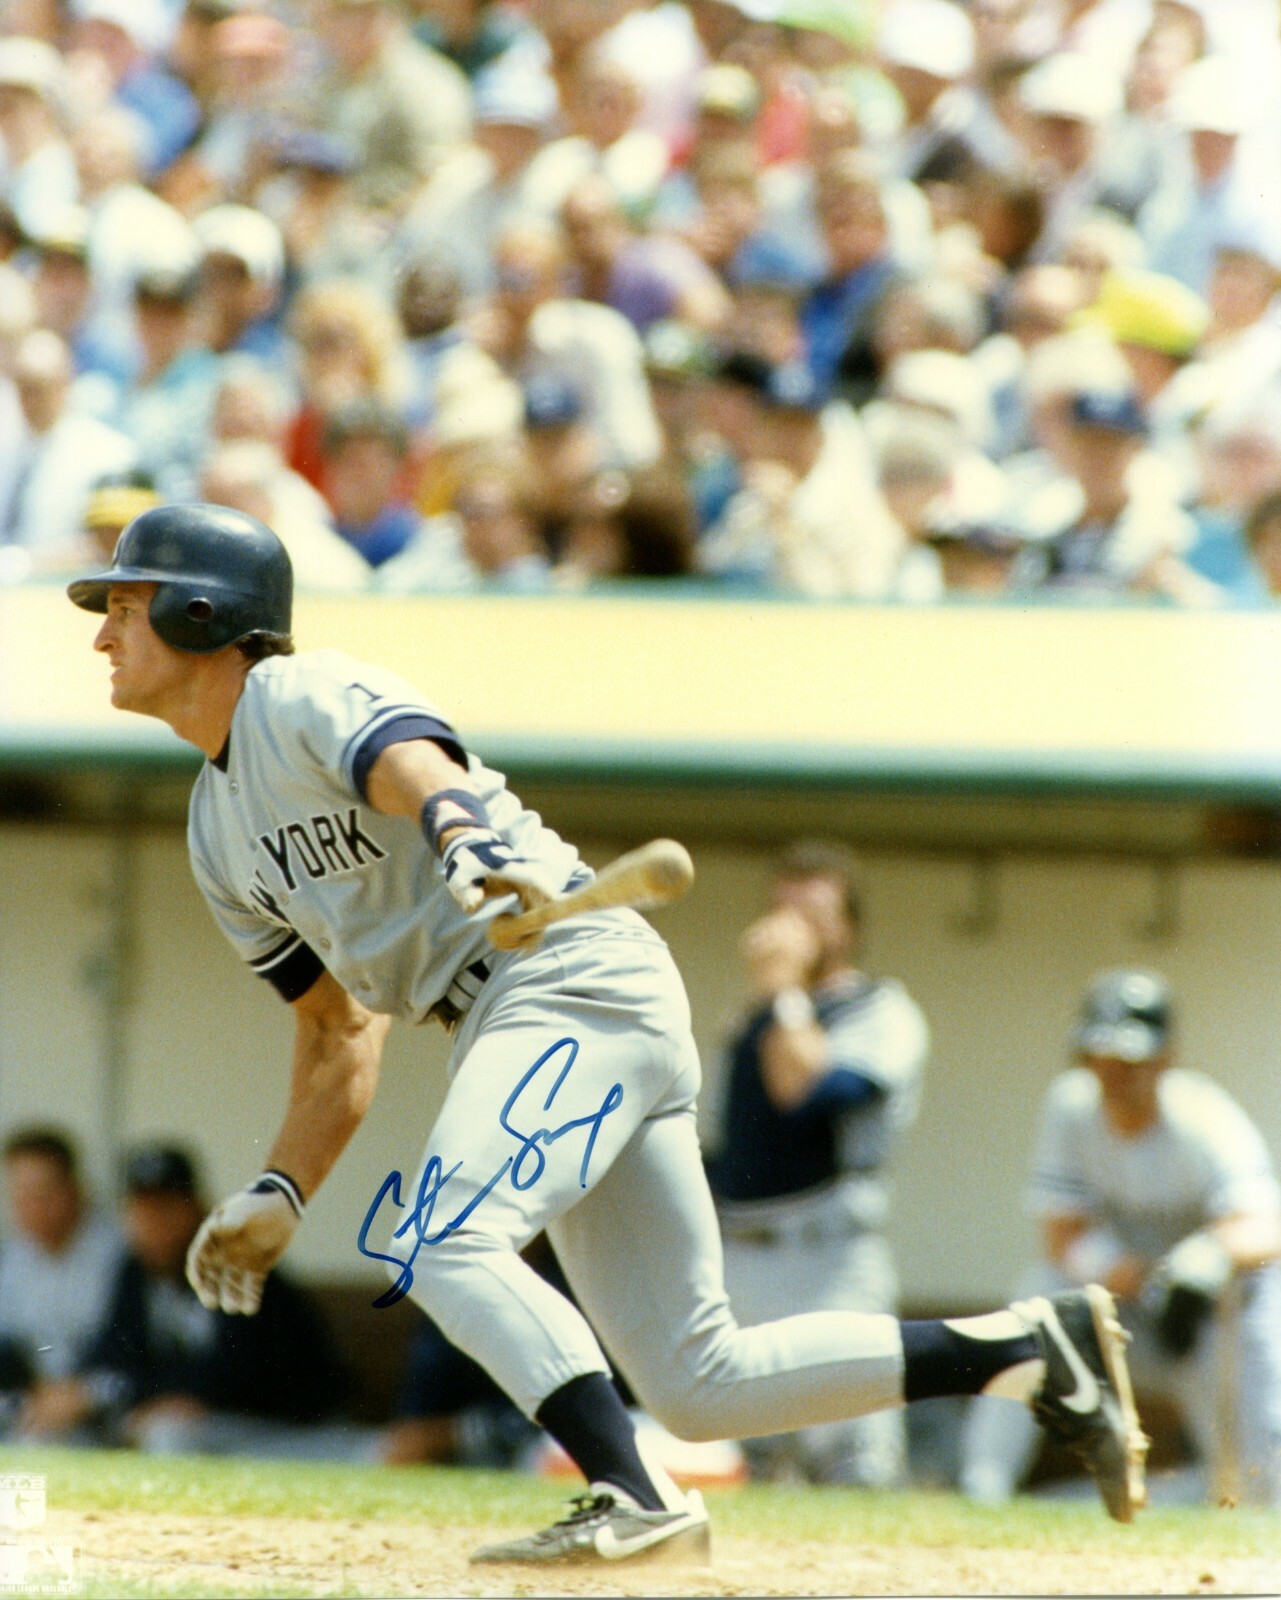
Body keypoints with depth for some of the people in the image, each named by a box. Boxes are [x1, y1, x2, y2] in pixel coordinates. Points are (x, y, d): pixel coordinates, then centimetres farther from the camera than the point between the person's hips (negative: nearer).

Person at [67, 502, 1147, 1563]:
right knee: (699, 1385, 1)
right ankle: (1032, 1346, 5)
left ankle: (634, 1499, -32)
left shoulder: (303, 697, -5)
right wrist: (279, 1194, 14)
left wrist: (464, 841, -50)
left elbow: (417, 768, -28)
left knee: (442, 1241, -27)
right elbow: (341, 1031, 26)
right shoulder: (221, 834, 21)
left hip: (576, 973, -9)